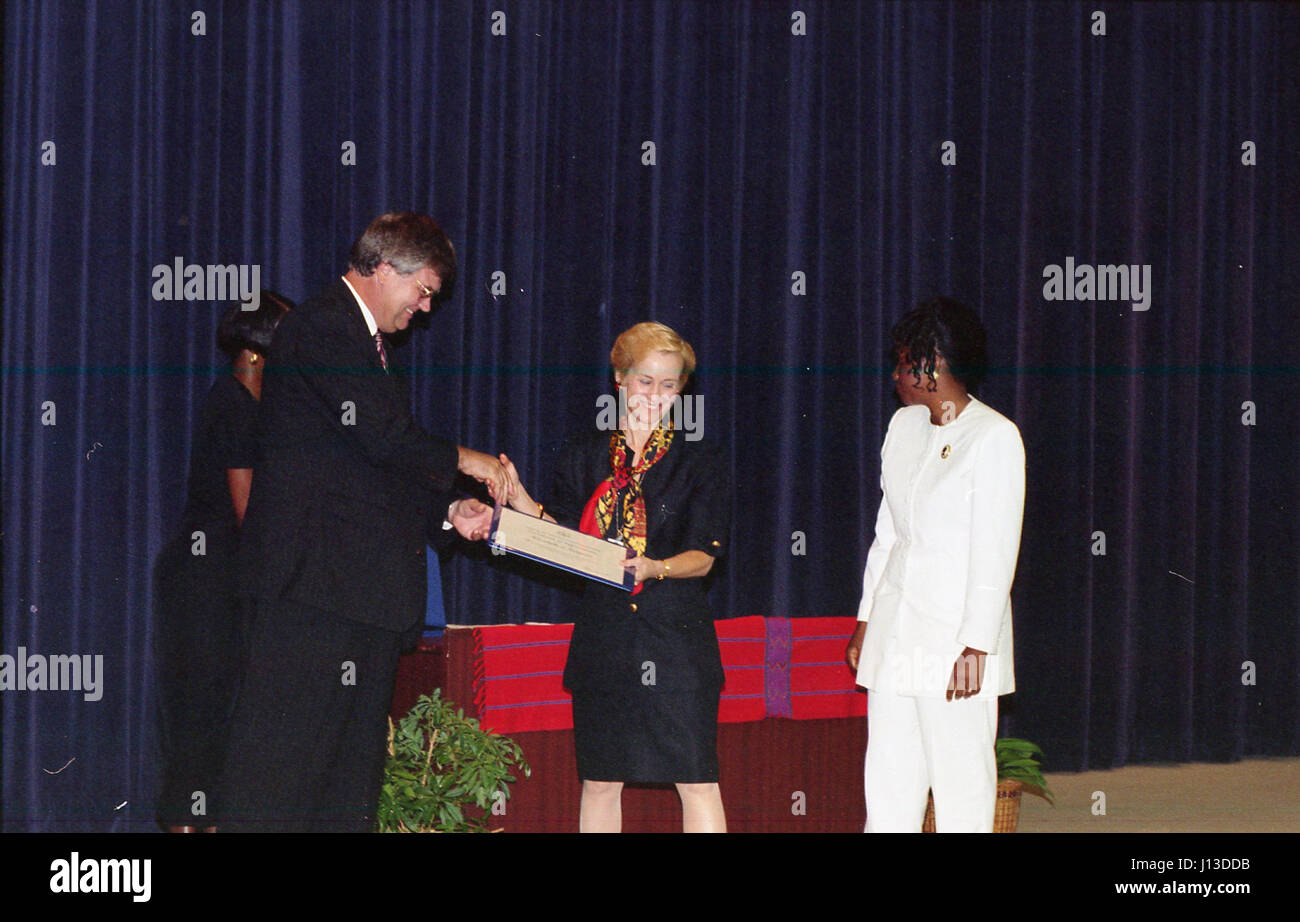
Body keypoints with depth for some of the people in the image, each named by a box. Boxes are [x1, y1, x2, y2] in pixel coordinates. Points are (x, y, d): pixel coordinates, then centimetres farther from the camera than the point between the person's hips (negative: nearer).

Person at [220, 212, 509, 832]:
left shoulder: (365, 340, 22)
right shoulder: (321, 328, -10)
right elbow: (385, 436, -17)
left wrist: (449, 510, 8)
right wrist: (464, 461, -3)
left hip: (367, 583, 10)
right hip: (314, 576, -10)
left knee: (355, 759, 8)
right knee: (287, 757, -11)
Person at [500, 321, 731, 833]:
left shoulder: (700, 465, 3)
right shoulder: (585, 456, 11)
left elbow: (703, 557, -2)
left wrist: (655, 568, -21)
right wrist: (518, 498, -6)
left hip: (676, 636, -3)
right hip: (603, 633, 3)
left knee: (696, 779, -8)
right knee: (600, 780, 5)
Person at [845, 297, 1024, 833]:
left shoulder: (995, 437, -9)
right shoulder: (905, 427, 14)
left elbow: (996, 552, -12)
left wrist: (975, 646, -17)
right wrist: (867, 618, 16)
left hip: (954, 637, -7)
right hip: (896, 634, 7)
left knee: (961, 780, -3)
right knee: (887, 779, 5)